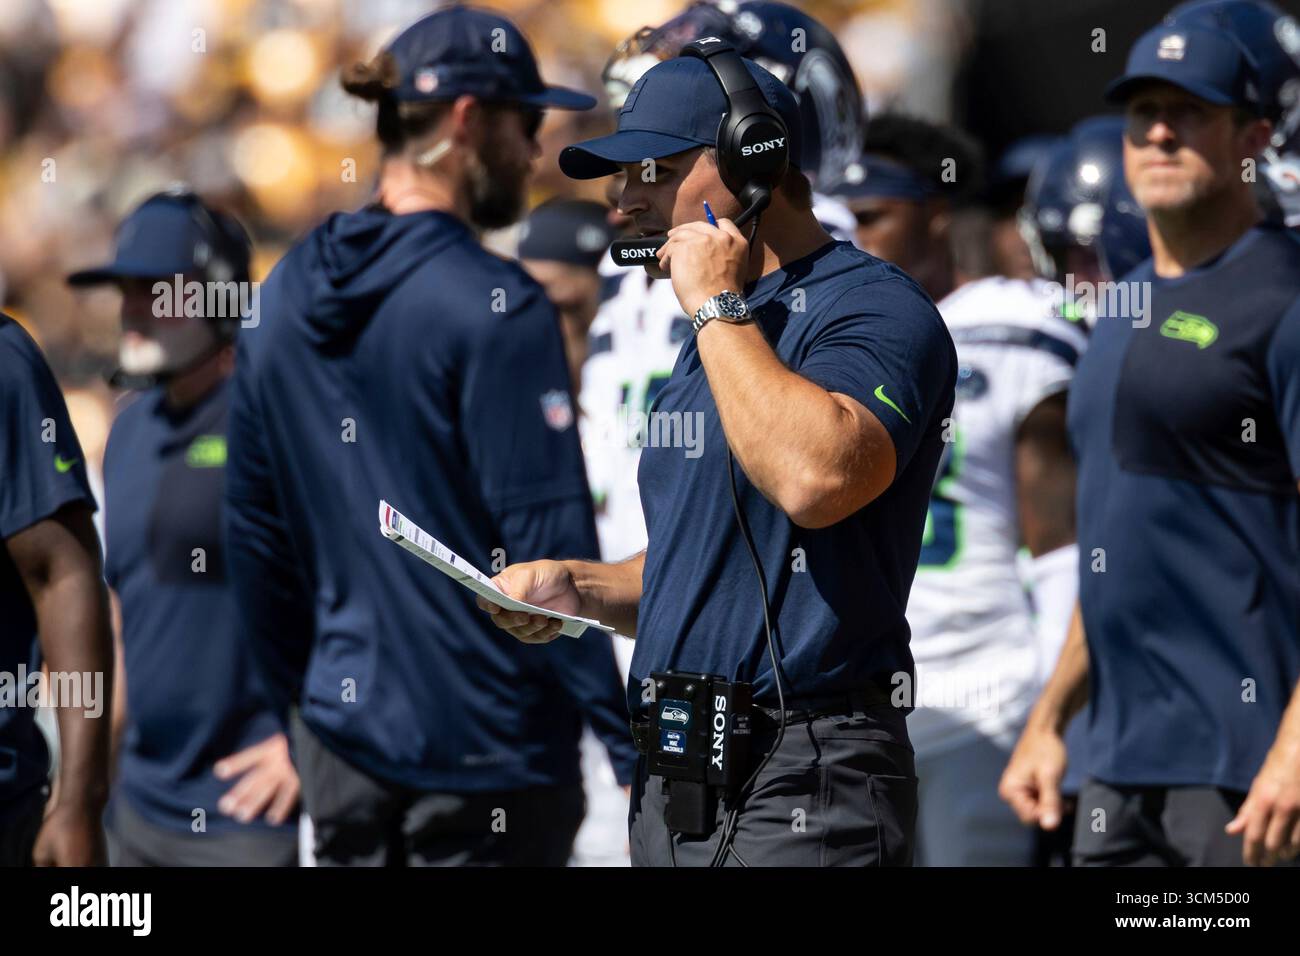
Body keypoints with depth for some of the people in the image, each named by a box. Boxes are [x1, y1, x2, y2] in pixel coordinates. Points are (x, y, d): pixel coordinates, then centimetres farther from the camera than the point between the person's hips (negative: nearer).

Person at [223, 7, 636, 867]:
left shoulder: (286, 298, 9)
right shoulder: (493, 306, -14)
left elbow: (255, 534, 14)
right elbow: (547, 547, -17)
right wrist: (634, 743, -13)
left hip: (343, 751, 7)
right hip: (483, 747, -7)